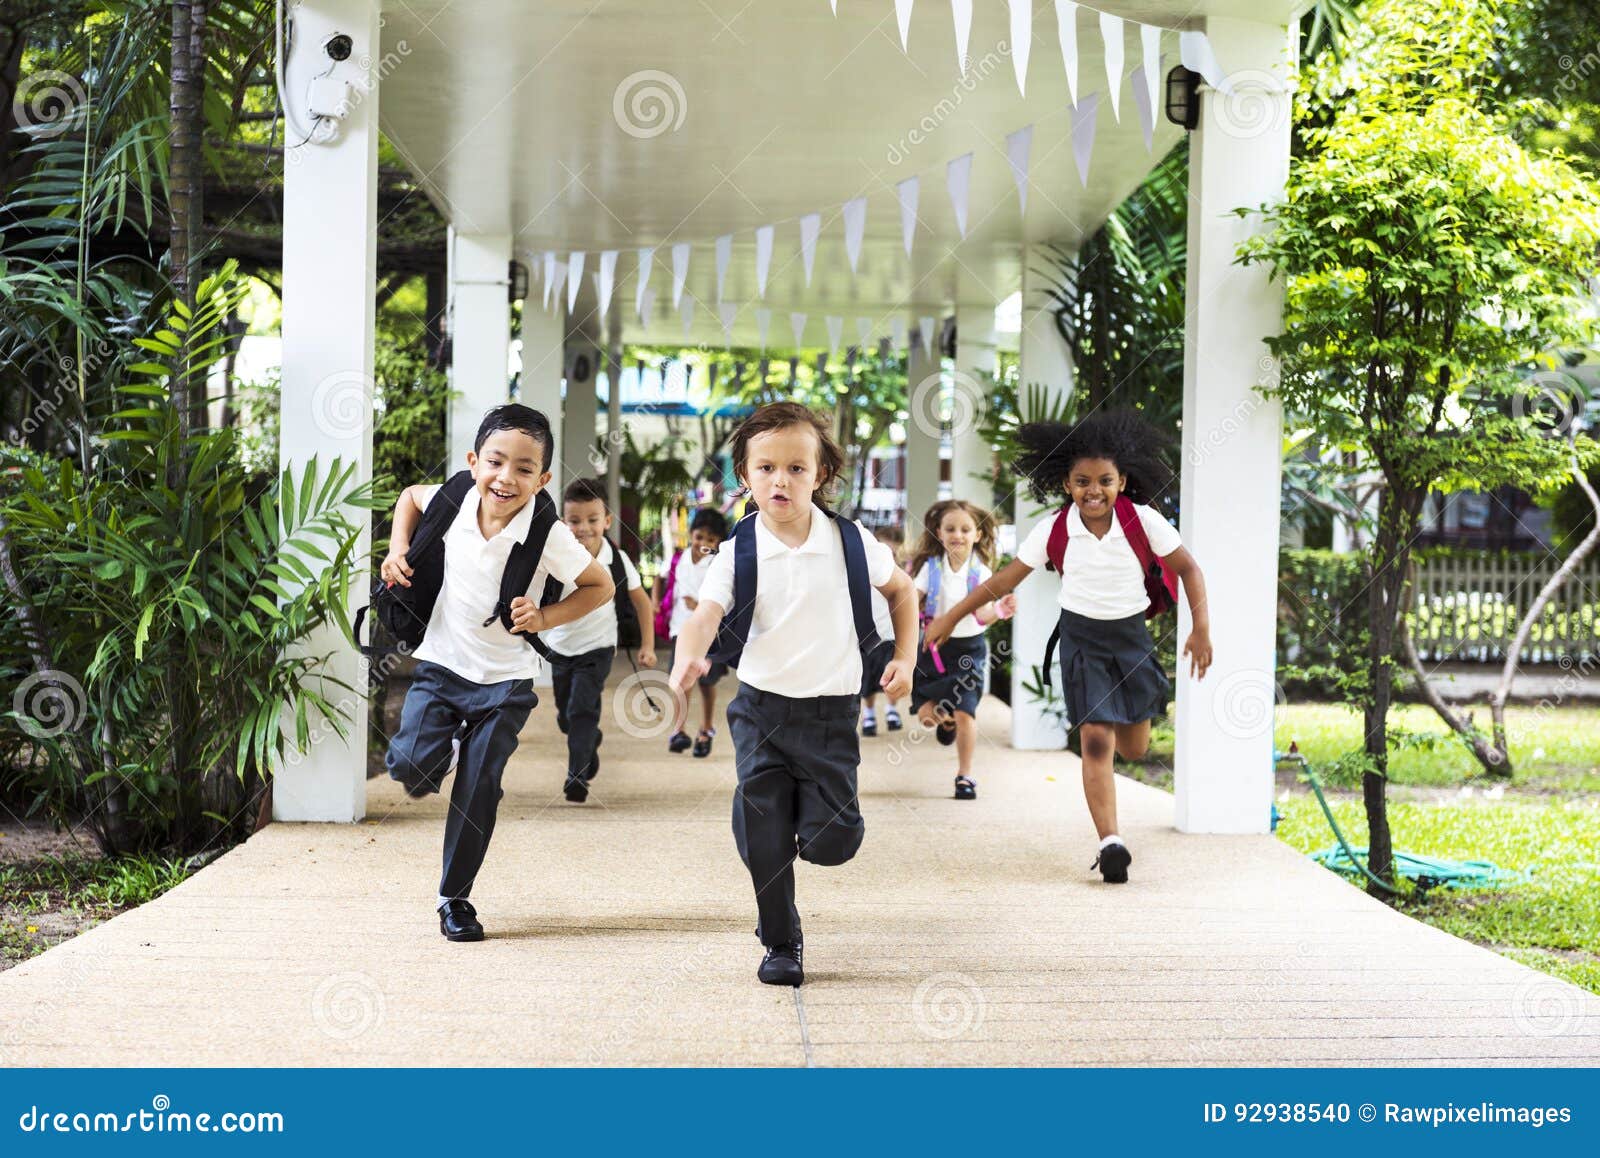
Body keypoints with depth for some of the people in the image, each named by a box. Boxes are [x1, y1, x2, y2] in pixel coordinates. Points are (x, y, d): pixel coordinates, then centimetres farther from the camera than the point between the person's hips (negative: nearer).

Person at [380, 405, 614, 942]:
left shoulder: (548, 535, -19)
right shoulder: (454, 502, -11)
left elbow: (601, 586, -5)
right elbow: (411, 496, 13)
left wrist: (545, 618, -18)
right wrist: (398, 551, -1)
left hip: (504, 680, -2)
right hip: (440, 662, 2)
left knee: (479, 788, 2)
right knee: (410, 763, -16)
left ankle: (455, 897, 18)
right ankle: (431, 769, 22)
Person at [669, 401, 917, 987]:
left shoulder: (851, 541, -4)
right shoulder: (739, 553, -8)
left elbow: (901, 589, 15)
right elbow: (706, 613, -23)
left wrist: (905, 657, 5)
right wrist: (687, 658, -45)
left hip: (832, 712, 0)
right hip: (761, 708, 0)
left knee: (832, 841, -6)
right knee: (762, 835, -4)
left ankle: (812, 811, 31)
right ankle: (781, 944, 15)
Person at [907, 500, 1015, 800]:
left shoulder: (980, 573, -7)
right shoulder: (931, 567, -3)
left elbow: (981, 614, -16)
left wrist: (998, 611, -37)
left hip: (967, 649, -2)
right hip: (933, 647, 2)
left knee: (965, 712, -8)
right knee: (926, 712, -3)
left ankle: (965, 775, 7)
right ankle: (945, 720, 36)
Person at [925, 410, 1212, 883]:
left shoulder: (1143, 521, -12)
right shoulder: (1054, 531, -10)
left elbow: (1188, 569, -2)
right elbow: (1005, 579, -1)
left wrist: (1200, 627, -11)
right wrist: (951, 618, 1)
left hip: (1131, 636, 1)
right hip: (1082, 638, -1)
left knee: (1133, 748, 9)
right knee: (1095, 741, -13)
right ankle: (1110, 842, -12)